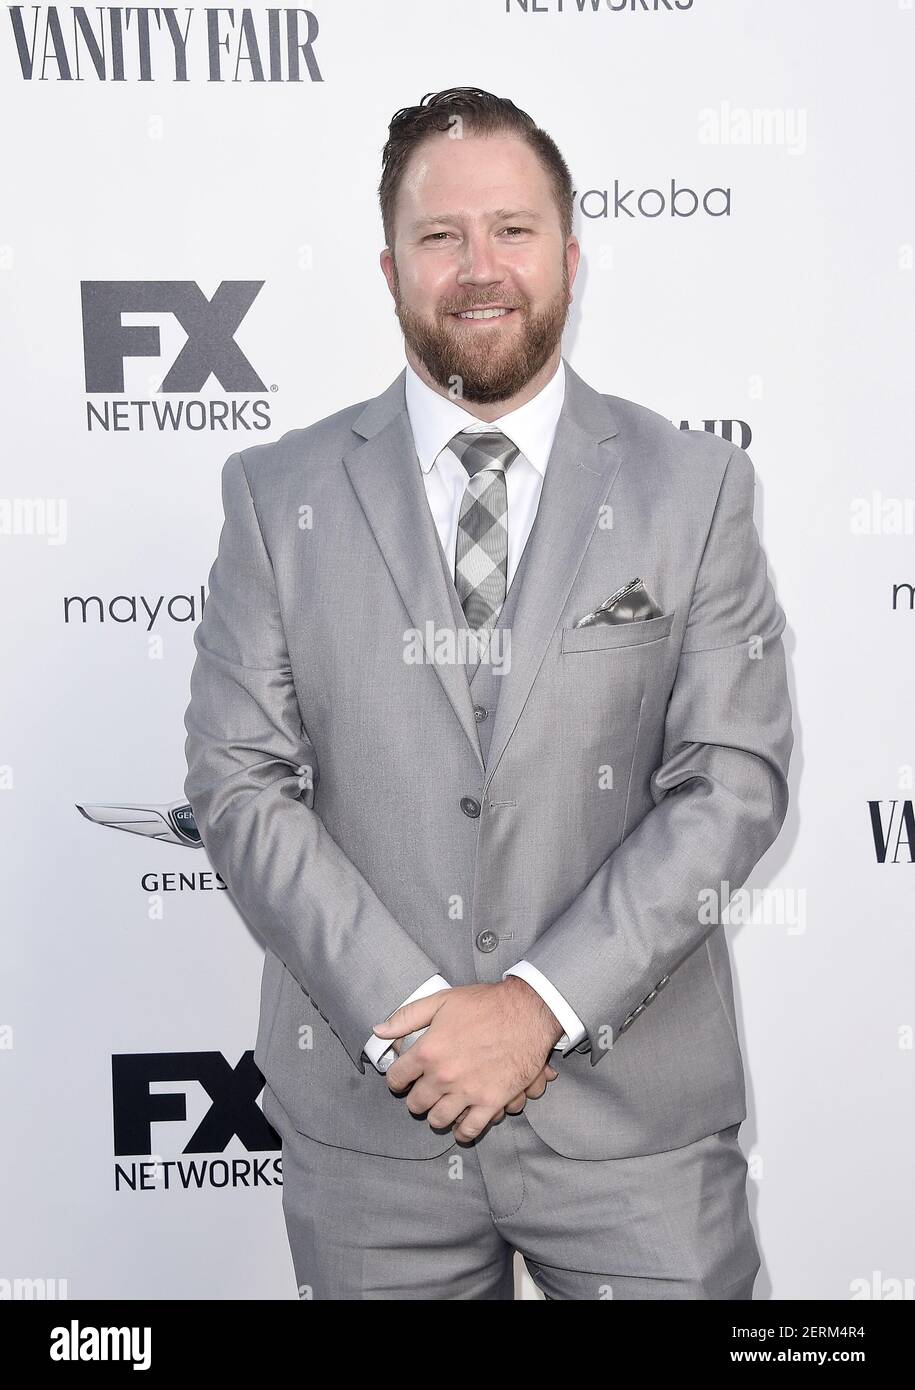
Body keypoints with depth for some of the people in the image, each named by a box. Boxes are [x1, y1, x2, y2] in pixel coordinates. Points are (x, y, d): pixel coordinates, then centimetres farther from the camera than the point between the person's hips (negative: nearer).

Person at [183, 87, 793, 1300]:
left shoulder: (697, 487, -1)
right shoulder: (277, 494, 1)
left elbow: (736, 779, -7)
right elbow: (240, 781, -4)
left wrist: (542, 1001, -14)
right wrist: (406, 1014, -12)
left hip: (631, 1106, 0)